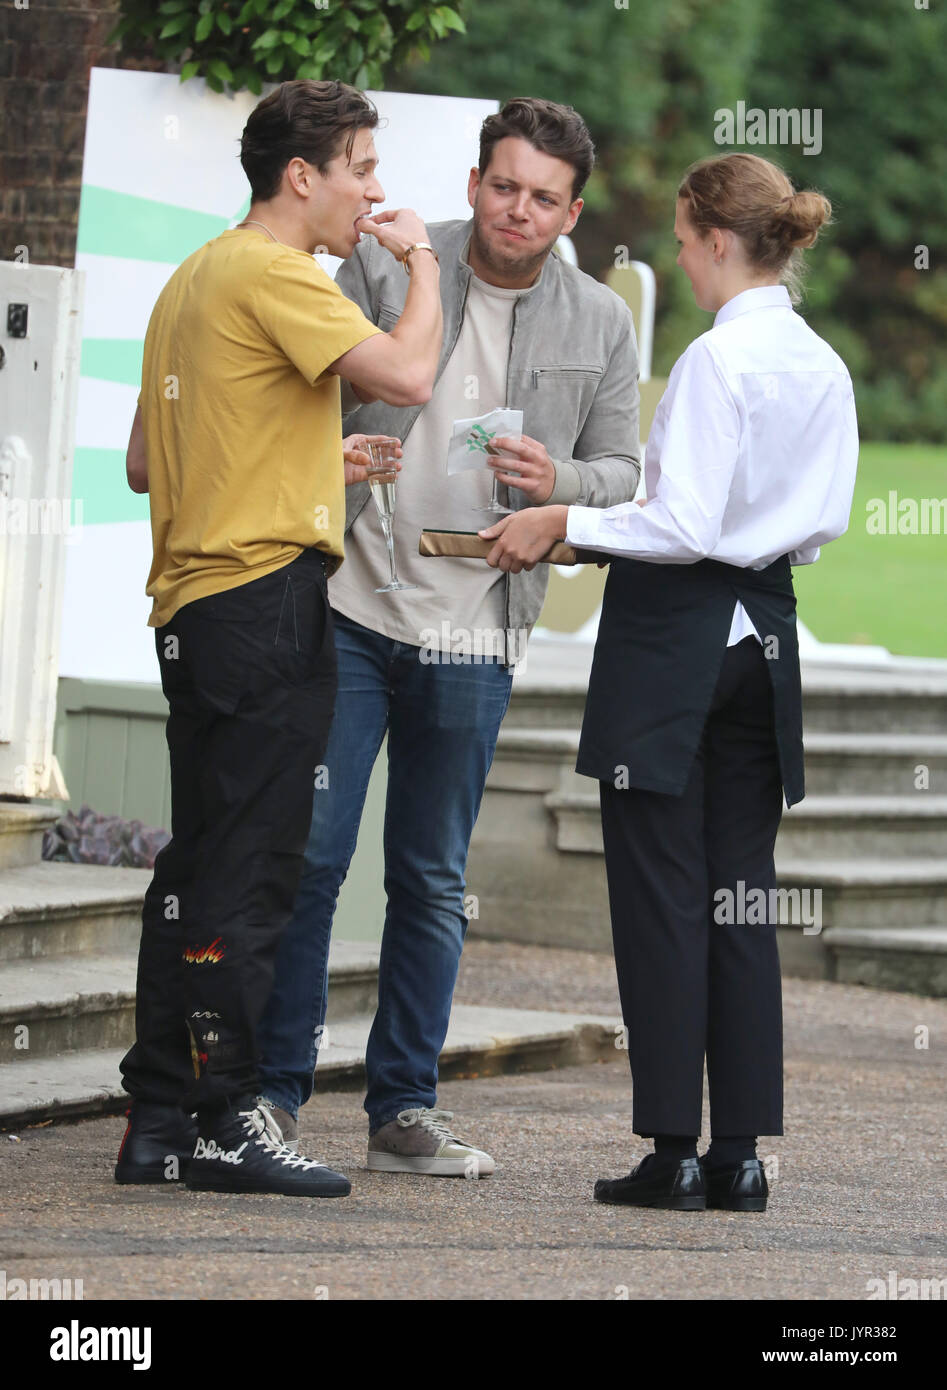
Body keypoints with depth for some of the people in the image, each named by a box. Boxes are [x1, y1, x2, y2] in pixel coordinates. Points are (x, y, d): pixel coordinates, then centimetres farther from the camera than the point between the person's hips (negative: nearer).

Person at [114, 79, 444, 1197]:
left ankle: (158, 1122, 13)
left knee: (199, 865, 11)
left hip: (193, 603, 10)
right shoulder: (273, 275, -11)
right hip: (265, 596, -10)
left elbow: (145, 464, 24)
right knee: (247, 873, -8)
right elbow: (407, 375, -22)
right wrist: (420, 258, -5)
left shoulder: (193, 280, 20)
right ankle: (229, 1124, -7)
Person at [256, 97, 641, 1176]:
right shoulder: (384, 268, 0)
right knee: (308, 853, -4)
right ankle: (273, 1089, 5)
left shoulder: (600, 325, 6)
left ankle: (404, 1108, 16)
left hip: (472, 637, 2)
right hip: (350, 609, -2)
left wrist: (563, 484, -11)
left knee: (433, 880, 9)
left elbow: (623, 471, 10)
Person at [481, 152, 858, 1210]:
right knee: (741, 894, 9)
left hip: (676, 638, -7)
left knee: (660, 890, -1)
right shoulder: (824, 369, 7)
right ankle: (741, 1150, 8)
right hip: (765, 632, 7)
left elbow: (685, 526, -19)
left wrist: (564, 522, -9)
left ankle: (674, 1150, -1)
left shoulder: (716, 360, -16)